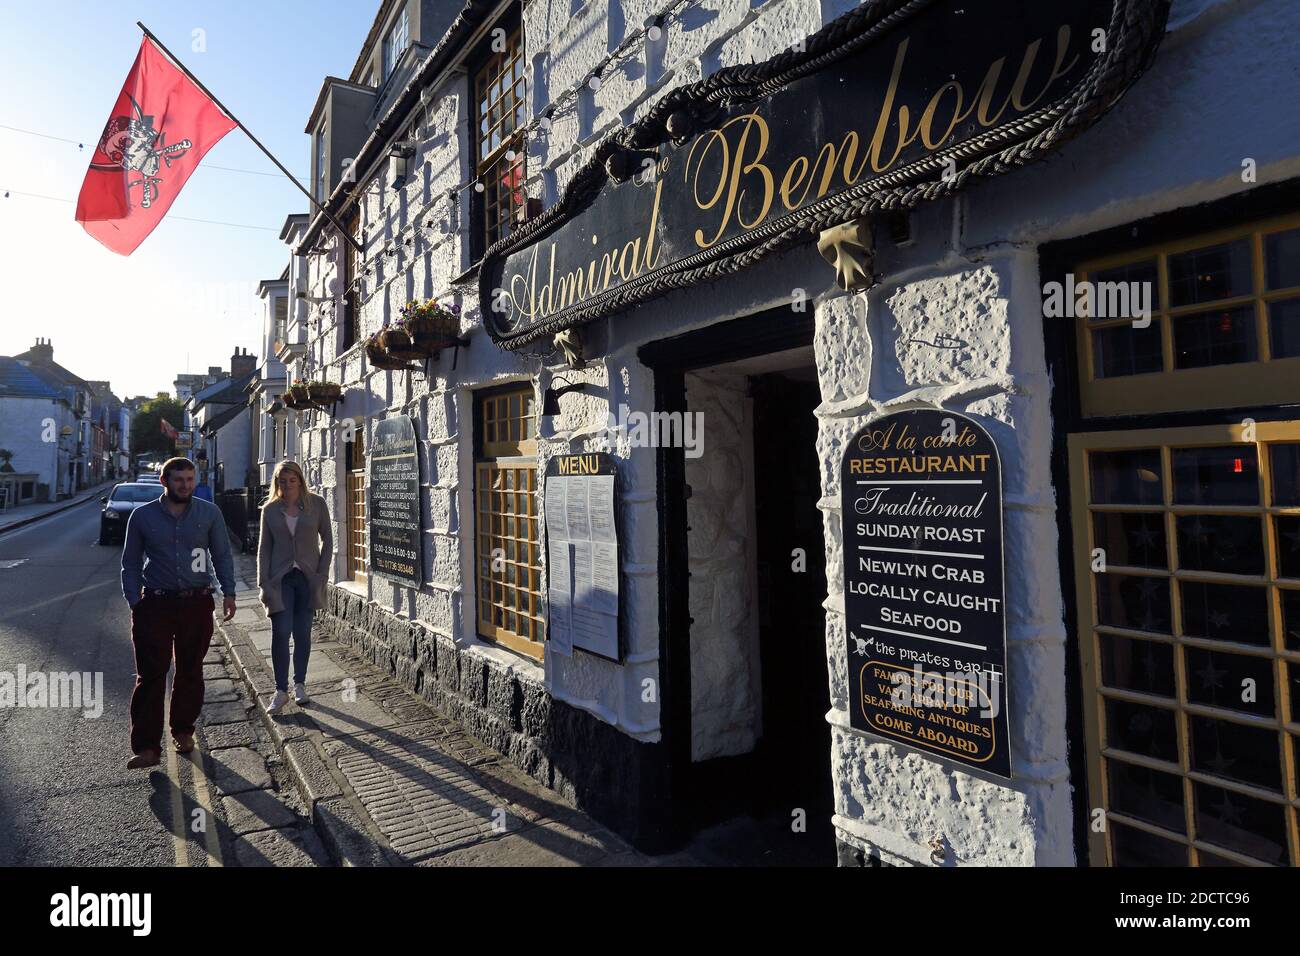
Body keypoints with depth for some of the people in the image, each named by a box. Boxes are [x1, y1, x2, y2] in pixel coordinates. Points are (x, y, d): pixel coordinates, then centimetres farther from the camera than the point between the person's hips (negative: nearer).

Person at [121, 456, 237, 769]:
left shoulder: (209, 513, 4)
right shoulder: (143, 516, 3)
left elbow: (222, 555, 8)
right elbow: (131, 563, 8)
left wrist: (228, 592, 1)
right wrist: (134, 602, -2)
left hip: (197, 603, 1)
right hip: (155, 605, -1)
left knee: (190, 673, 10)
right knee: (151, 675, -3)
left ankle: (183, 731, 26)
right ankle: (146, 746, 2)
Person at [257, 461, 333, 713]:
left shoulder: (316, 504, 1)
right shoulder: (270, 509, 4)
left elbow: (327, 540, 4)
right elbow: (264, 548, 6)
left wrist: (322, 574, -4)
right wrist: (263, 583, -1)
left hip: (308, 577, 0)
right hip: (280, 578, 0)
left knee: (303, 633, 6)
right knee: (281, 633, -6)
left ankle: (300, 684, 20)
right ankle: (281, 691, 3)